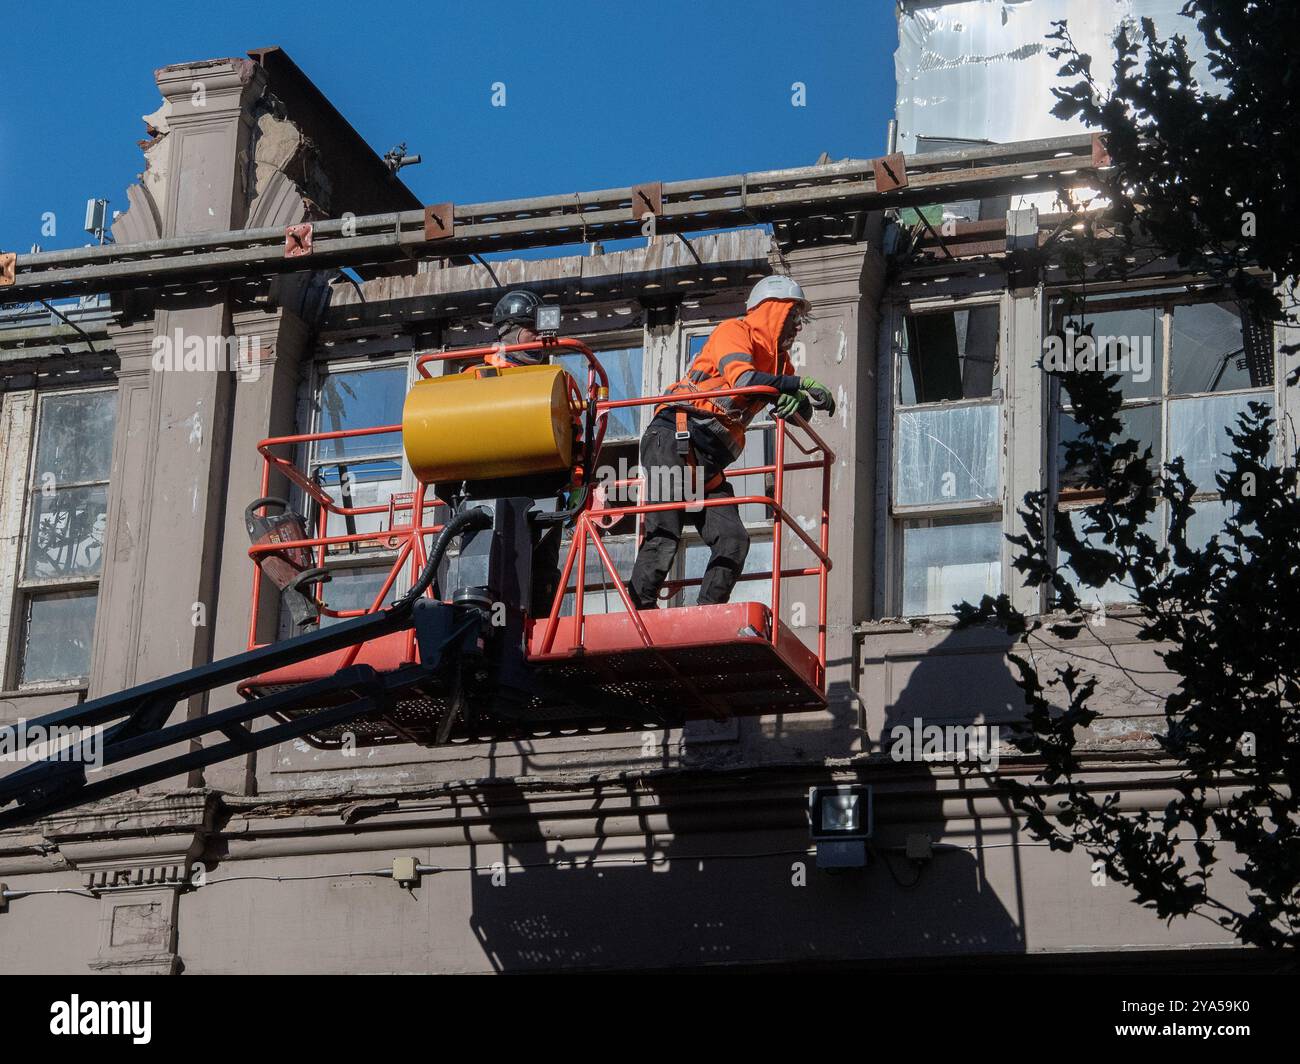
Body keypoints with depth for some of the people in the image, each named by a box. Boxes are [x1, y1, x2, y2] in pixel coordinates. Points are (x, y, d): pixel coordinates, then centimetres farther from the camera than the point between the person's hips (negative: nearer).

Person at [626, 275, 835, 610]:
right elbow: (742, 379, -21)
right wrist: (800, 384, -17)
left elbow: (802, 411, 11)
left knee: (733, 540, -5)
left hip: (710, 463, 9)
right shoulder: (734, 331, -1)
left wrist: (799, 403, -14)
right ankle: (638, 614, -15)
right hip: (673, 440, -8)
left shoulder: (779, 360, 23)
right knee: (664, 536, -17)